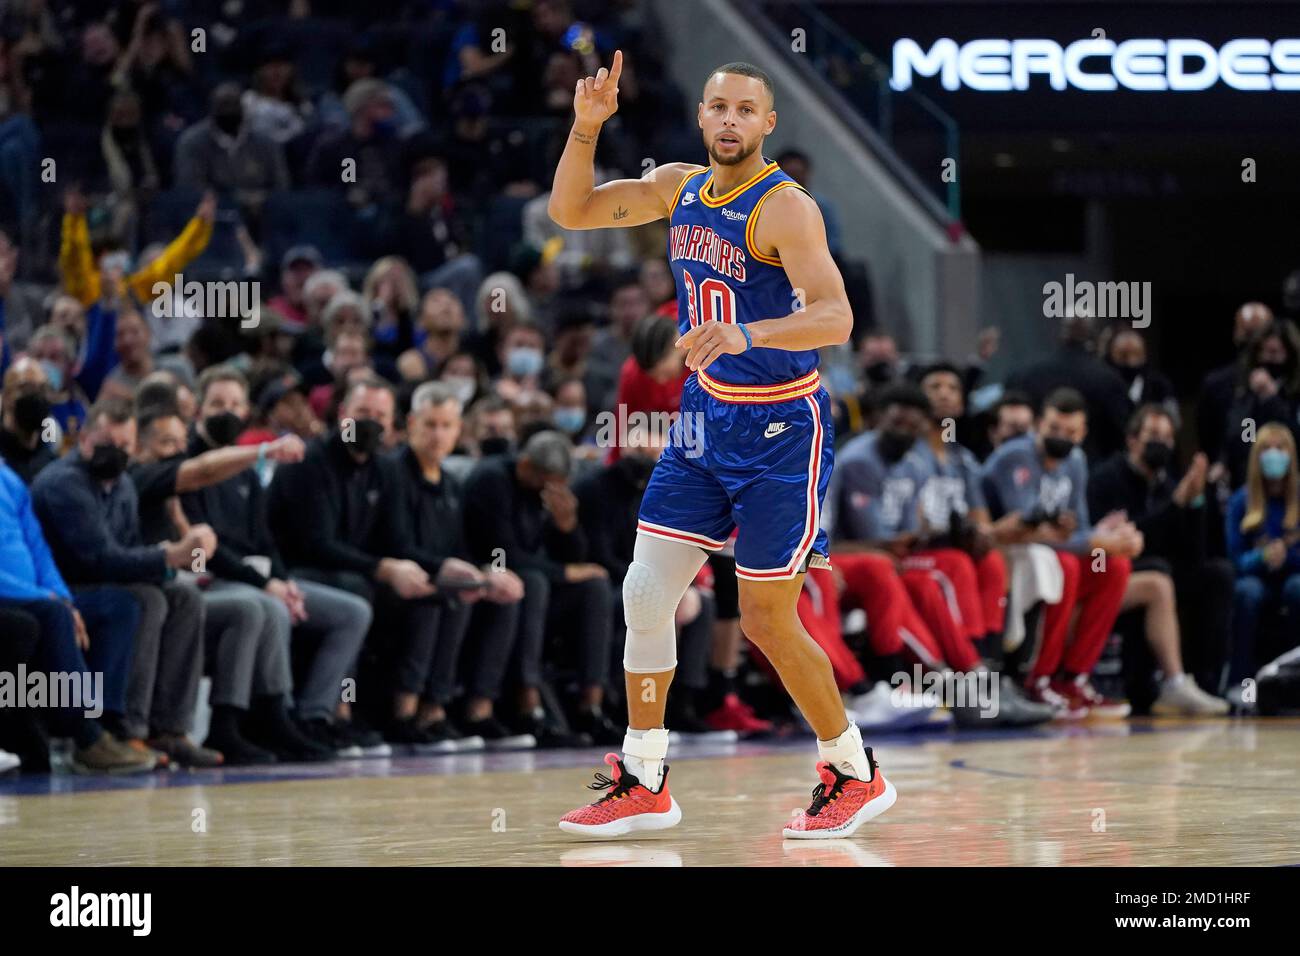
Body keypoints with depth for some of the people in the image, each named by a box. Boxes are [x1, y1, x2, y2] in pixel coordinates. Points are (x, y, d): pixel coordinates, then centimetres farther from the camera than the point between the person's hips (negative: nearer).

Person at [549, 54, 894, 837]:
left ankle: (856, 775, 15)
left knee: (768, 622, -2)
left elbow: (835, 318, -30)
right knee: (646, 591, 2)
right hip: (705, 417, 7)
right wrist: (586, 127, -6)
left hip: (780, 428, -7)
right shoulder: (681, 188, 4)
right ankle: (644, 785, 12)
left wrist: (747, 334, -46)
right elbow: (570, 212, 10)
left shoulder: (785, 207, -19)